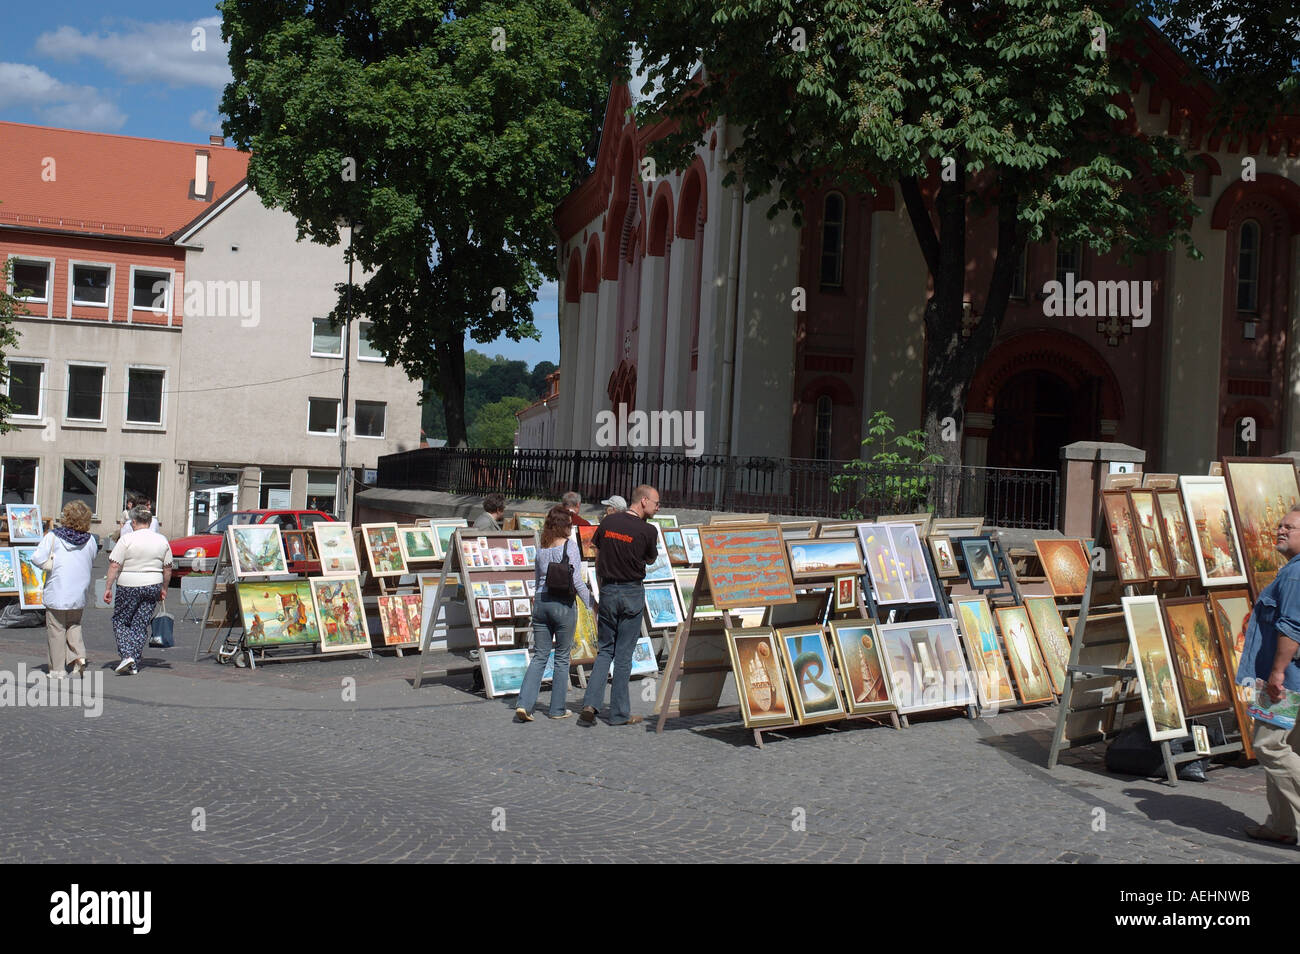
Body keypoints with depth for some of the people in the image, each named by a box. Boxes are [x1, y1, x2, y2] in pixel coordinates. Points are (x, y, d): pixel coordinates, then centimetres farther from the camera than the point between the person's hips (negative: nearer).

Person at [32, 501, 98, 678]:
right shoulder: (90, 540, 0)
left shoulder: (53, 537, -10)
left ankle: (58, 669, 10)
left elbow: (38, 559, -12)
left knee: (56, 629, 6)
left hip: (57, 593, -3)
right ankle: (79, 656, 0)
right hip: (79, 593, 4)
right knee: (74, 626, 20)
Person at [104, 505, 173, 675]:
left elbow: (114, 566, -10)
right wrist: (164, 589, 20)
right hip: (153, 586, 4)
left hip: (129, 586, -4)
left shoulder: (127, 539, -8)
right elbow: (168, 568, 10)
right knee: (141, 624, 9)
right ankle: (134, 665, 8)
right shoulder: (162, 540, 6)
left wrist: (108, 587, -6)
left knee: (120, 621, 10)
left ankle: (127, 655, -9)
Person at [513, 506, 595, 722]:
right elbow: (577, 581, -12)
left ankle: (523, 704, -3)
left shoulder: (541, 548, 8)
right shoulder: (569, 545, -8)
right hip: (563, 603, -5)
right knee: (562, 658, 7)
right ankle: (557, 709, 13)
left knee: (539, 657, 9)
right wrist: (592, 604, -5)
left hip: (541, 602, 5)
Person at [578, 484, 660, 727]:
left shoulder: (608, 522, 2)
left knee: (605, 650, 13)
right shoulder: (648, 530, -11)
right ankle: (619, 713, 9)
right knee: (623, 654, 3)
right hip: (632, 593, -4)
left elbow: (597, 554, 9)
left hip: (608, 591, 4)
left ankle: (590, 704, 0)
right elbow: (650, 560, 5)